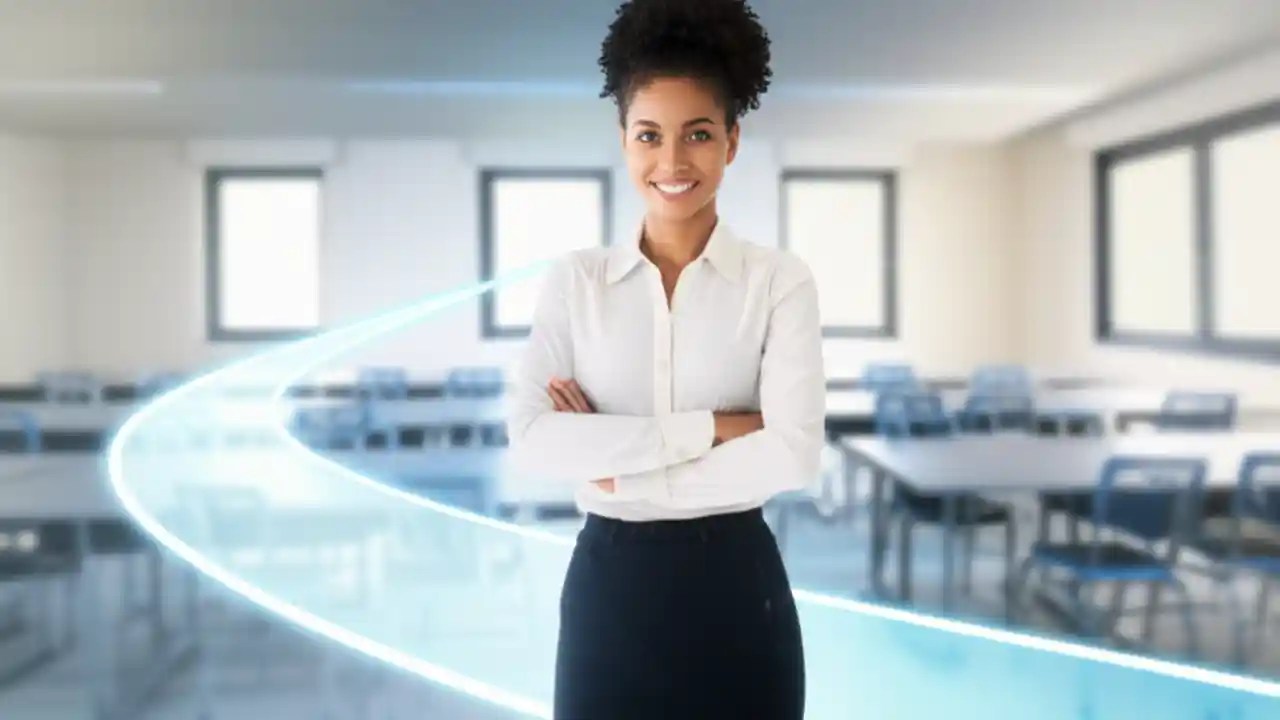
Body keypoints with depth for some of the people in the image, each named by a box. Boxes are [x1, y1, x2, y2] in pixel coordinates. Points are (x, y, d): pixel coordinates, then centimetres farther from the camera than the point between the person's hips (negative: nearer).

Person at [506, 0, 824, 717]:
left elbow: (793, 454, -14)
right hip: (610, 586, 1)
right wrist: (706, 428, -16)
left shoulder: (781, 280, -3)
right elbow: (532, 440, -11)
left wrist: (622, 471, -12)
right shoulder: (574, 280, 1)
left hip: (734, 586, -1)